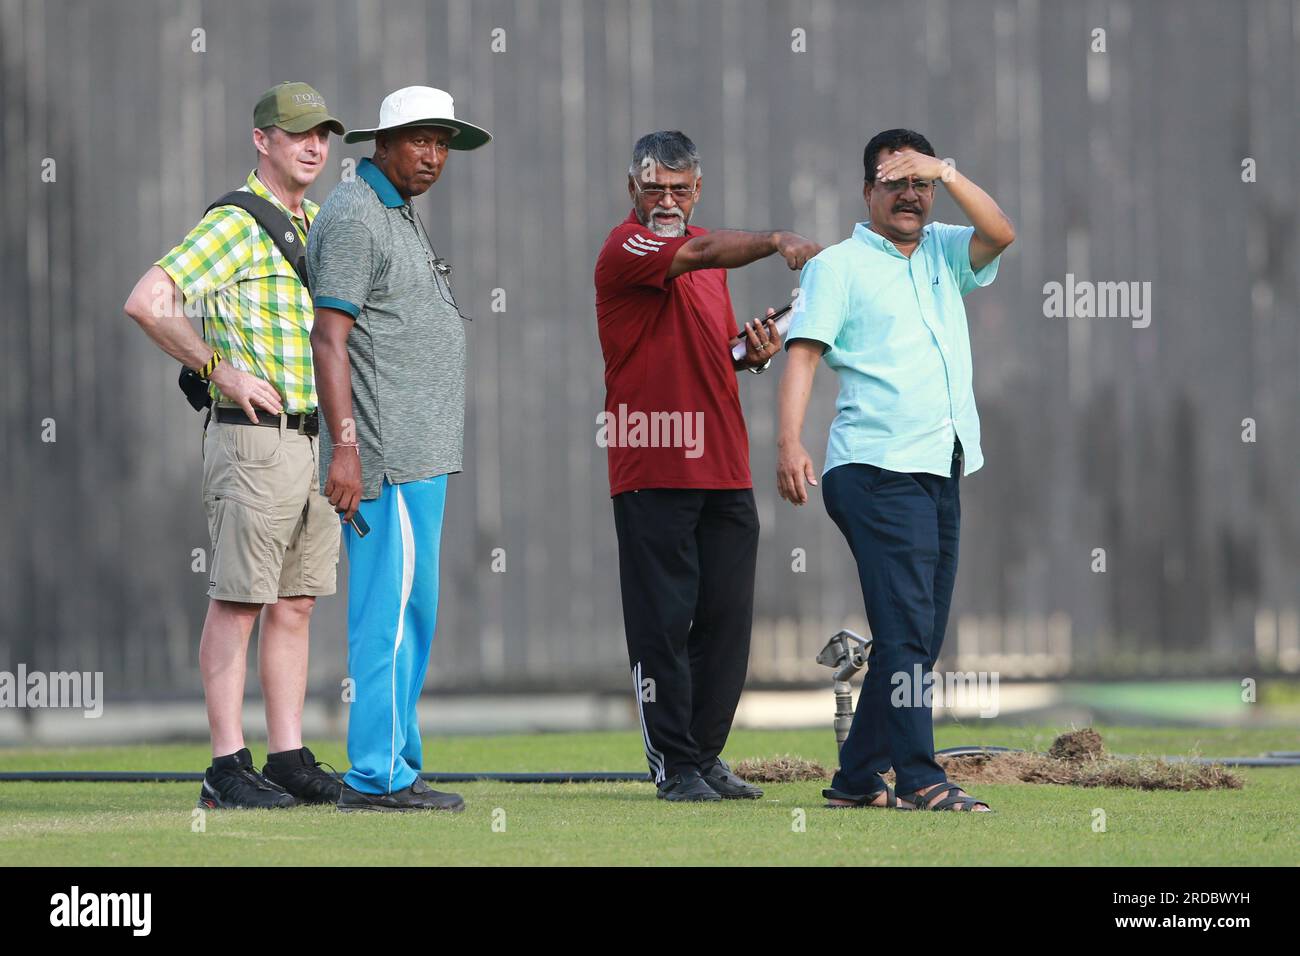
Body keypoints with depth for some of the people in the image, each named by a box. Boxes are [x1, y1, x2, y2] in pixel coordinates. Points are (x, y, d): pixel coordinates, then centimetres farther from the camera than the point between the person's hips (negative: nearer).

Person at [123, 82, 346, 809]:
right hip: (255, 437, -8)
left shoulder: (320, 225, 15)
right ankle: (229, 768, -6)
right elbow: (146, 302, -22)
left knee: (295, 604, 9)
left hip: (317, 439, 8)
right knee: (239, 602, -6)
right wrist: (221, 371, -17)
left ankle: (290, 760, 13)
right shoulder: (233, 225, -11)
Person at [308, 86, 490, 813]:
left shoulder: (399, 216, 20)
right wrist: (345, 446, -24)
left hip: (418, 453, 10)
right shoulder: (356, 217, -11)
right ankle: (378, 774, -10)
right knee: (395, 610, -11)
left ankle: (394, 770, 14)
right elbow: (329, 337, -18)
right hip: (388, 454, -10)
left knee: (408, 615, 11)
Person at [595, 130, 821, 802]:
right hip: (653, 471, -7)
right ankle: (675, 766, 0)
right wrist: (774, 240, -40)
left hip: (725, 469, 7)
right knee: (663, 621, -4)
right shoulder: (625, 249, -6)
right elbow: (696, 255, -26)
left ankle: (706, 756, 15)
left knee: (726, 620, 6)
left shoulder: (710, 252, 20)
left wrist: (751, 353, 7)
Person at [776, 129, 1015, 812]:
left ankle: (857, 779, 14)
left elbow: (1001, 235, 1)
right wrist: (789, 442, -20)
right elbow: (803, 352, -7)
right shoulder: (837, 265, 3)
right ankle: (918, 779, -18)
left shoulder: (943, 253, 19)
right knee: (904, 629, -14)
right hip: (878, 471, -7)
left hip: (942, 473, 7)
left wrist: (945, 172, -8)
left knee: (918, 638, 8)